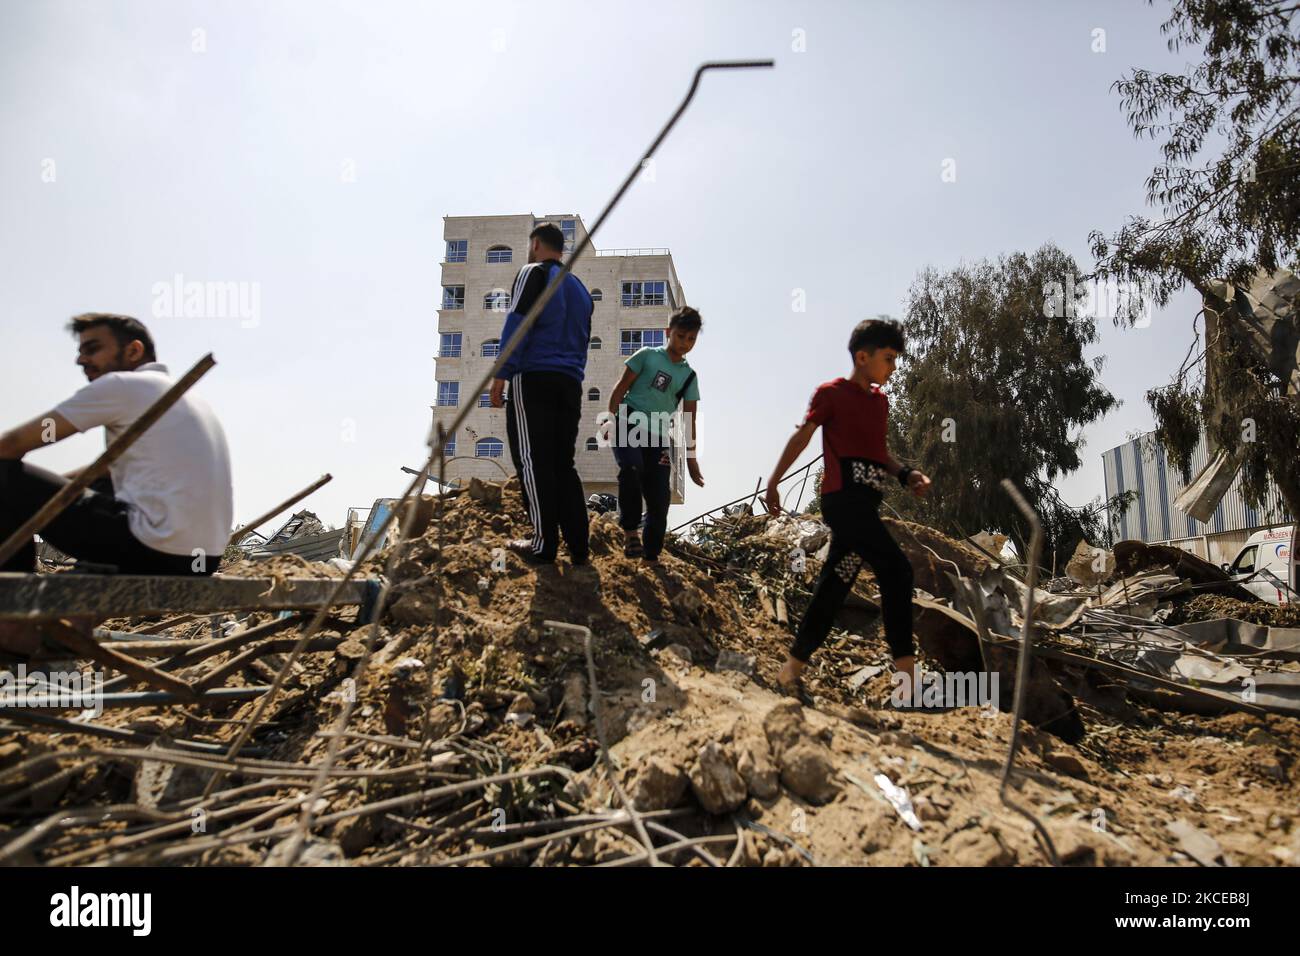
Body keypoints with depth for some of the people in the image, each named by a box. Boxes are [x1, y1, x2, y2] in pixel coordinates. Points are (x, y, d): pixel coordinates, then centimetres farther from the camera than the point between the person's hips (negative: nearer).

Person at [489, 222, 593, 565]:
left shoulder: (533, 273, 2)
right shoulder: (581, 289, 24)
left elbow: (517, 324, -9)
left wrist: (501, 376, -11)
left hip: (533, 380, -7)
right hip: (570, 384, 7)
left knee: (533, 461, -5)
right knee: (563, 464, 9)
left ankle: (545, 545, -8)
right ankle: (578, 545, 4)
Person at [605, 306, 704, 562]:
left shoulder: (689, 375, 13)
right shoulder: (647, 355, 5)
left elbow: (689, 419, 13)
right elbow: (622, 387, 4)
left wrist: (691, 457, 9)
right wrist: (610, 418, -7)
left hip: (658, 436, 4)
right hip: (629, 425, -4)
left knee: (659, 497, -3)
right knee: (631, 468, -34)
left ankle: (650, 557, 9)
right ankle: (630, 531, -21)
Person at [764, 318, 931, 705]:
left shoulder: (880, 400, 21)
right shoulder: (832, 393, 0)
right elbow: (801, 437, -2)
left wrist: (906, 474, 6)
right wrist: (773, 481, -5)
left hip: (866, 503, 8)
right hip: (844, 496, -8)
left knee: (833, 587, 7)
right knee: (896, 569, -17)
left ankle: (792, 669, 15)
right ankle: (909, 677, -15)